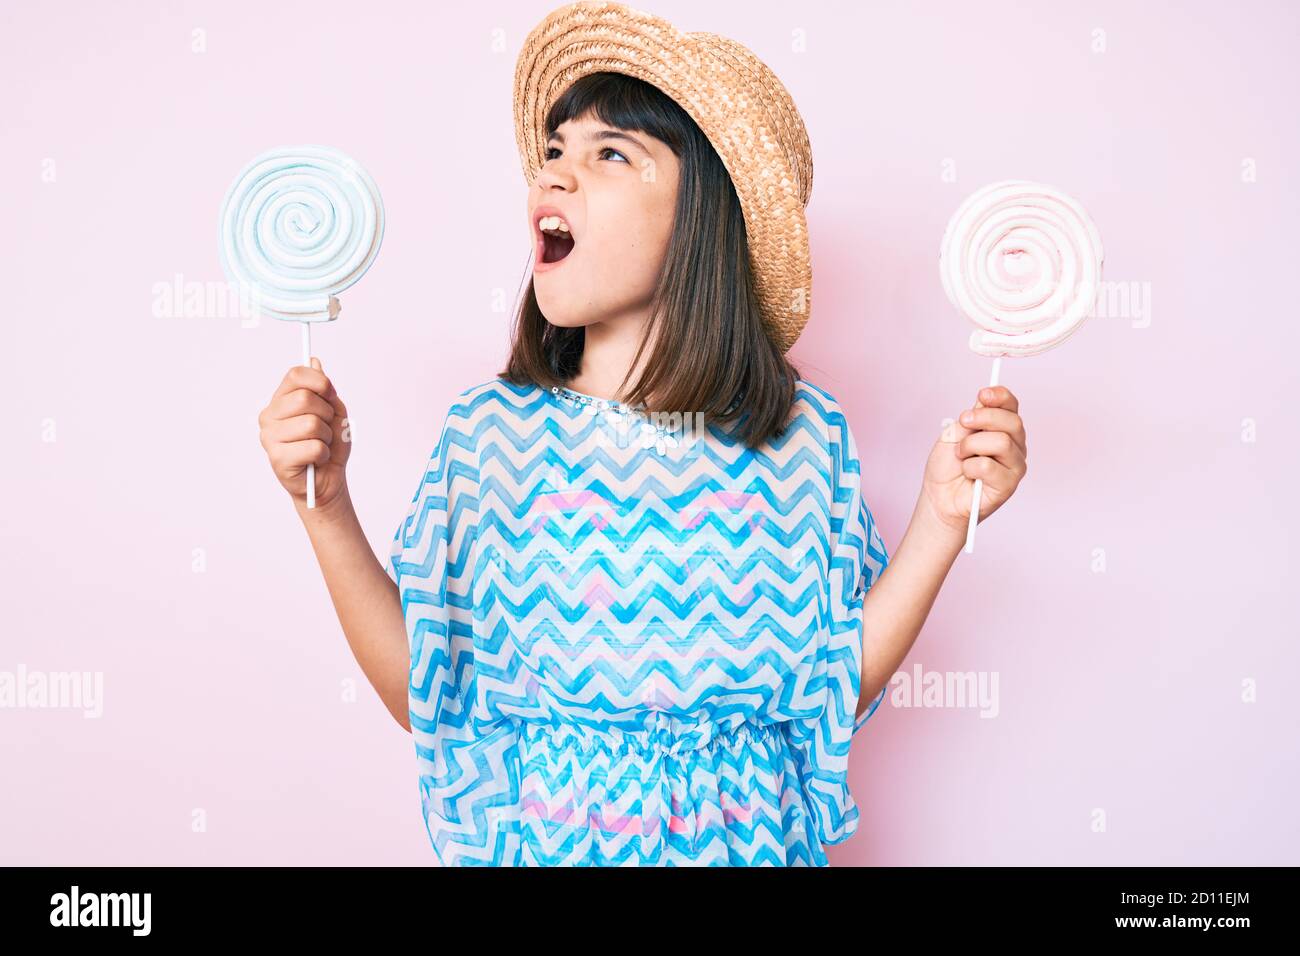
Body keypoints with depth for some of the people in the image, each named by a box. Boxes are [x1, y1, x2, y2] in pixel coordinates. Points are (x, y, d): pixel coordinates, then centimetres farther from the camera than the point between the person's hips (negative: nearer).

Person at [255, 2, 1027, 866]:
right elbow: (418, 690, -9)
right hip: (532, 839, 0)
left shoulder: (805, 434, -9)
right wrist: (326, 506, -17)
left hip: (745, 840, 0)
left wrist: (943, 519, -15)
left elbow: (836, 691, -8)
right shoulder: (487, 429, -8)